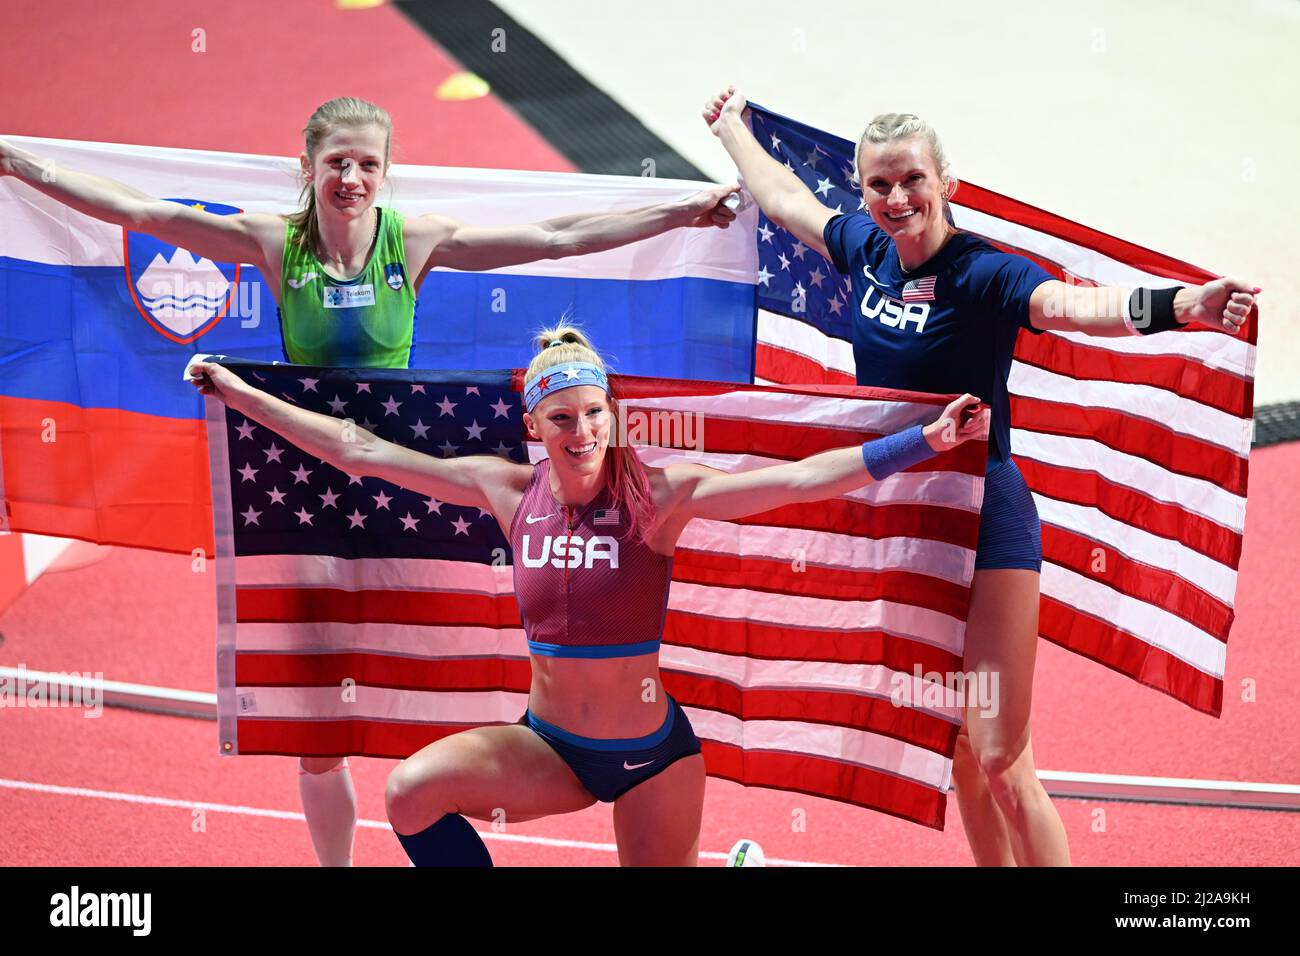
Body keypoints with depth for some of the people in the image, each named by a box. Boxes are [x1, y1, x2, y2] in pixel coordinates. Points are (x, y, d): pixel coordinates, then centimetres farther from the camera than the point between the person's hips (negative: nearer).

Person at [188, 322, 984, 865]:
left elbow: (799, 479, -24)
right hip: (550, 745, 3)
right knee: (415, 791, -20)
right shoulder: (511, 492, -5)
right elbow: (361, 452, 1)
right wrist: (243, 395, 3)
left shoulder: (657, 494, -15)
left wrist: (923, 441, -35)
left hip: (651, 753, -3)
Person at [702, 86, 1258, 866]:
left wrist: (1180, 306, -57)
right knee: (954, 748, 14)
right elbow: (786, 198, 23)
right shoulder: (866, 250, 2)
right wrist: (734, 128, 39)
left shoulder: (982, 273, -17)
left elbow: (1071, 303, -38)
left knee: (1000, 761, -9)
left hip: (983, 524, -6)